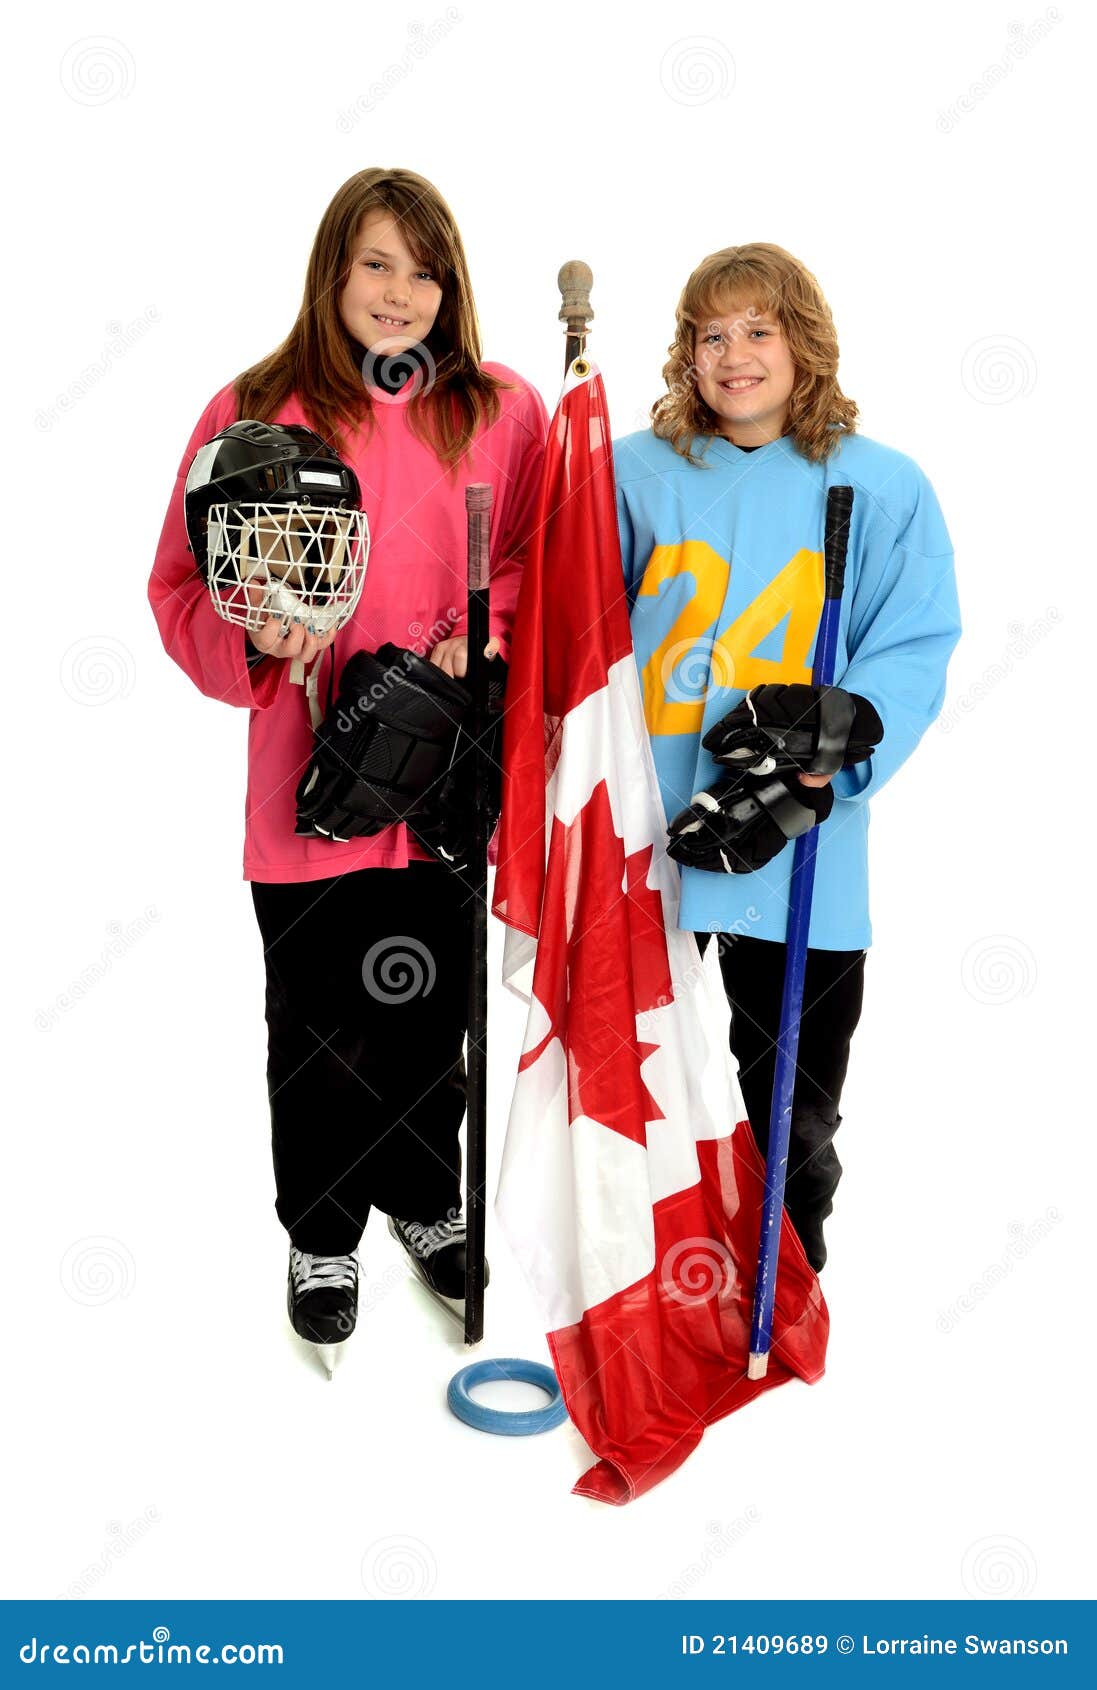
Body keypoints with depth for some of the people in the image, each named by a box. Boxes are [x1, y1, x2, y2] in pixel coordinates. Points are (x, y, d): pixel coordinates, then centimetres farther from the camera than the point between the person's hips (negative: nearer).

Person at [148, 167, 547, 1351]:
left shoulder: (504, 414, 3)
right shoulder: (253, 411, -2)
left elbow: (543, 569, 7)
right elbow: (183, 591, 0)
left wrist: (486, 635, -12)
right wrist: (254, 639, -20)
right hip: (309, 776, -1)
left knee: (432, 1011, 17)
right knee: (320, 1029, 10)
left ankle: (424, 1203, 41)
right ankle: (321, 1236, 33)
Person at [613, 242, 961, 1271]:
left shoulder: (885, 488, 2)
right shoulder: (634, 473, 5)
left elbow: (915, 650, -2)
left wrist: (835, 745, -18)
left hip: (800, 868, -1)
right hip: (640, 849, 1)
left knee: (791, 1125, 13)